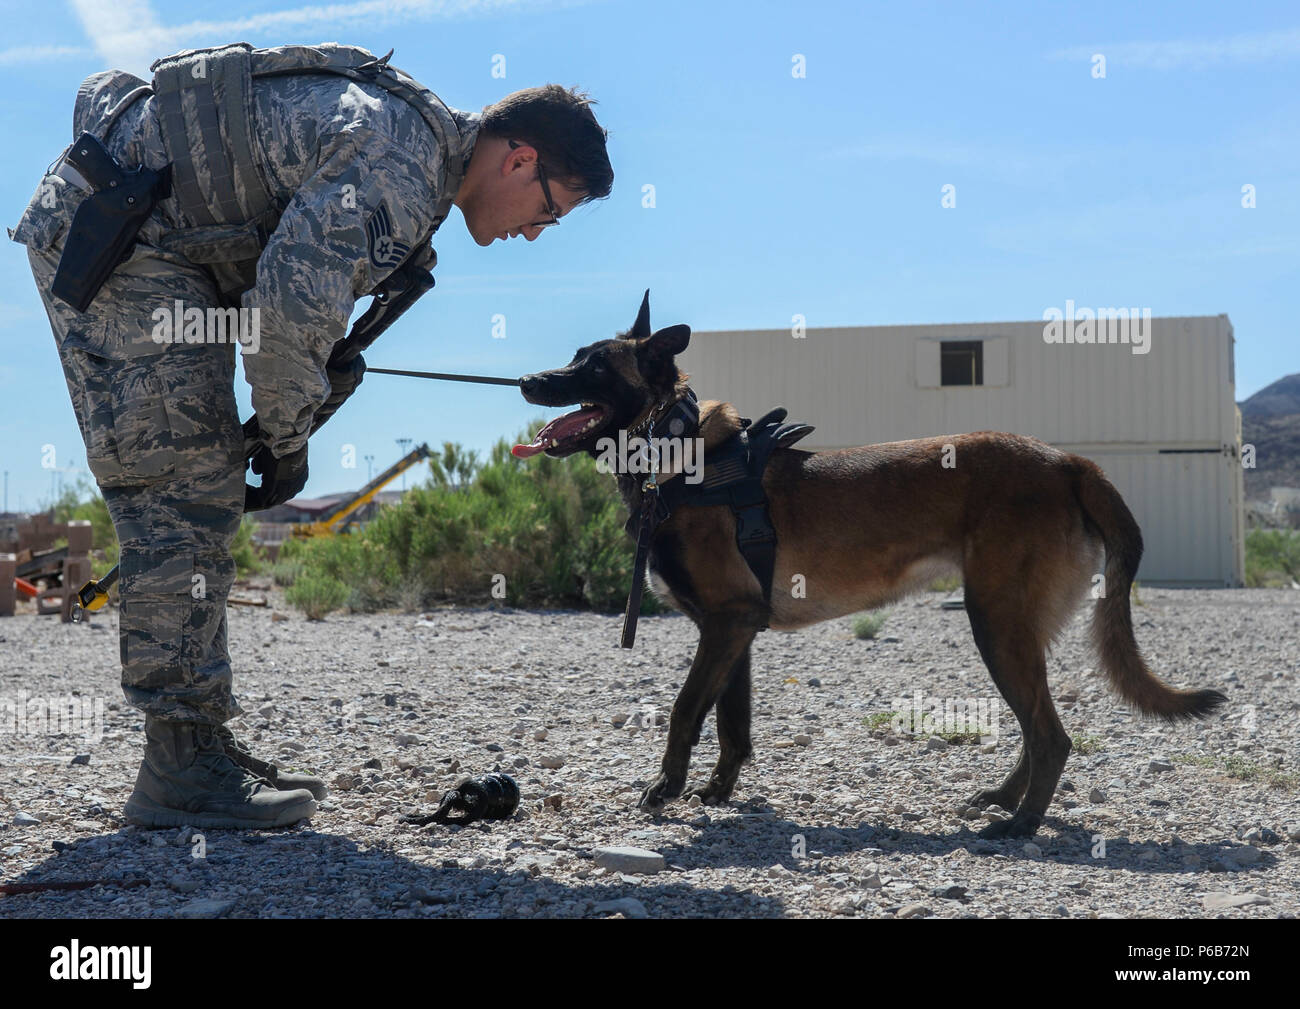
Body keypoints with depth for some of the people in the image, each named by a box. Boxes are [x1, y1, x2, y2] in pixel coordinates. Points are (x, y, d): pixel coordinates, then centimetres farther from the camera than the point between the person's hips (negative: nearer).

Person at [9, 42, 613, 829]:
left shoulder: (422, 158, 13)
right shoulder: (402, 151, -20)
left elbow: (307, 301, 18)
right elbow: (294, 298, -29)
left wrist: (277, 430, 8)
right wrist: (288, 439, -16)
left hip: (162, 248, 11)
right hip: (105, 232, -11)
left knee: (197, 499, 9)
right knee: (184, 493, -12)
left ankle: (203, 742, 15)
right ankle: (180, 768, -7)